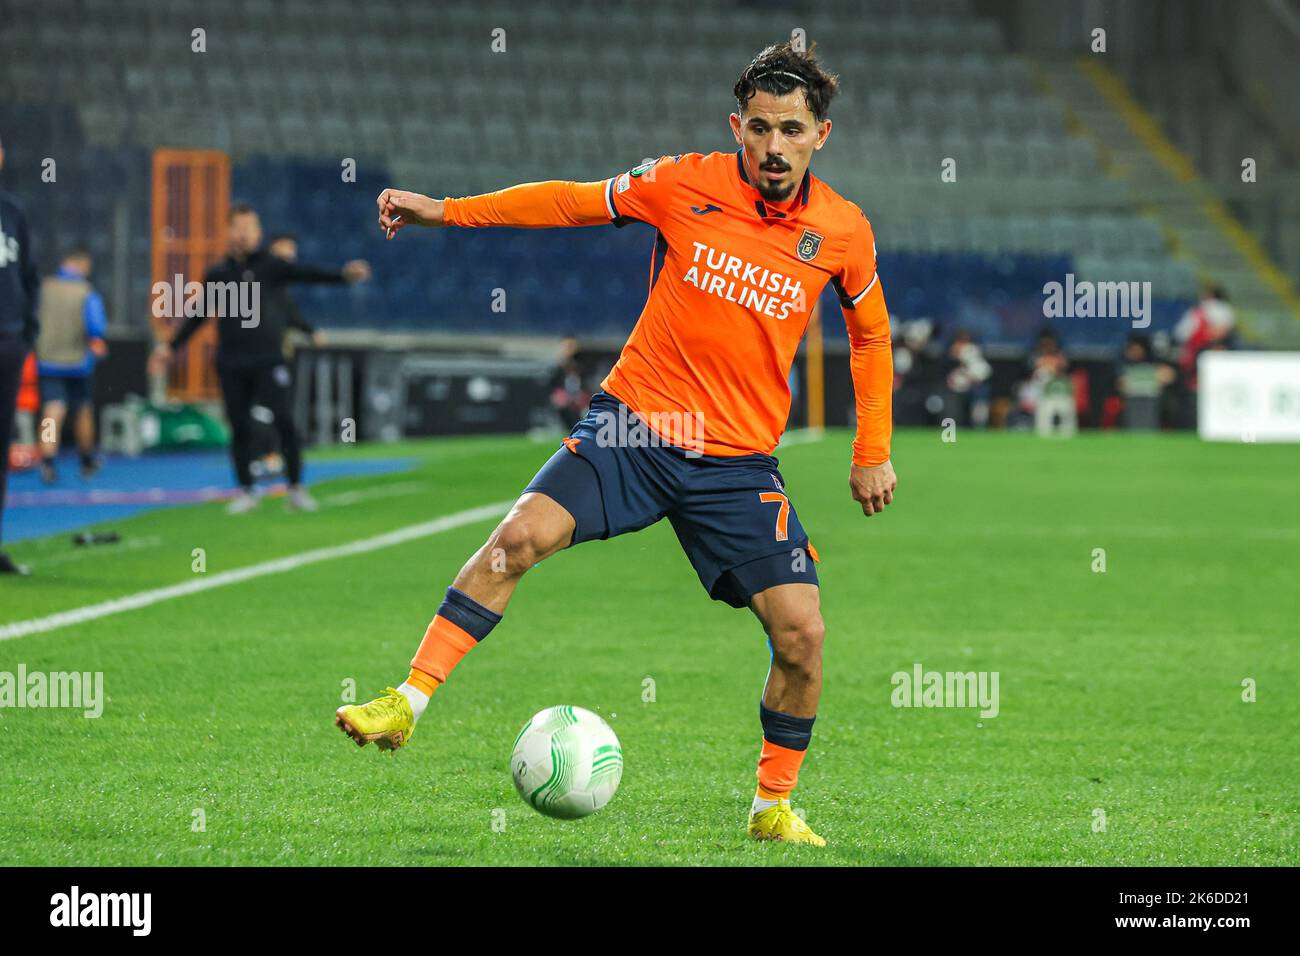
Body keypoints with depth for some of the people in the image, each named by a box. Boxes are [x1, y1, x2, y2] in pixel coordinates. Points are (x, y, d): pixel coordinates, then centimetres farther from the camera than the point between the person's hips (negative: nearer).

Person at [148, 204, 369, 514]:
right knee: (240, 429, 4)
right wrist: (171, 347, 15)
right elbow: (198, 316, 17)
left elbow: (307, 274, -13)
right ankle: (245, 492, 13)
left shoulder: (272, 266, 2)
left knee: (285, 422, -12)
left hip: (268, 360, -2)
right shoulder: (217, 274, 10)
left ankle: (295, 489, -5)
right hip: (232, 366, 2)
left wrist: (344, 274, -29)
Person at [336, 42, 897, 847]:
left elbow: (871, 332, 17)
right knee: (521, 535, -22)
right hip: (635, 424, -1)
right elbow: (572, 202, 7)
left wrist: (874, 452, 16)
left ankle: (774, 807, 12)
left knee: (802, 631, -9)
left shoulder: (844, 231, -1)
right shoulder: (687, 185, -5)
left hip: (739, 464, 1)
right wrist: (443, 210, 3)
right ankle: (407, 704, -14)